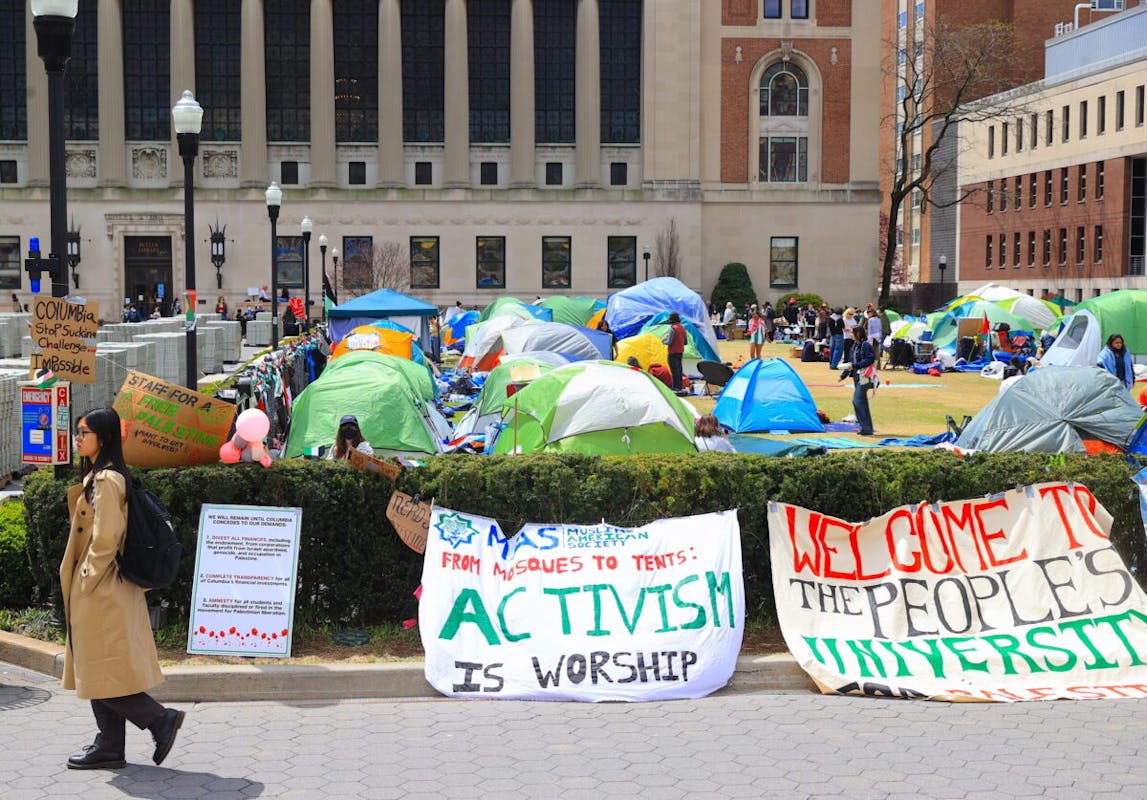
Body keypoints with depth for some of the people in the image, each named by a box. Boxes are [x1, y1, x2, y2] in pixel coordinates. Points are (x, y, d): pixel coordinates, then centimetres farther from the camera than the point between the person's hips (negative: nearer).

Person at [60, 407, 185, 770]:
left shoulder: (106, 480, -16)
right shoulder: (97, 476, 14)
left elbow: (105, 540, -22)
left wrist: (87, 580, -15)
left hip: (101, 590, -10)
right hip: (98, 589, 10)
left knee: (101, 670, -6)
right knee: (97, 670, 12)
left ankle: (160, 718, 0)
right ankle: (109, 747, 16)